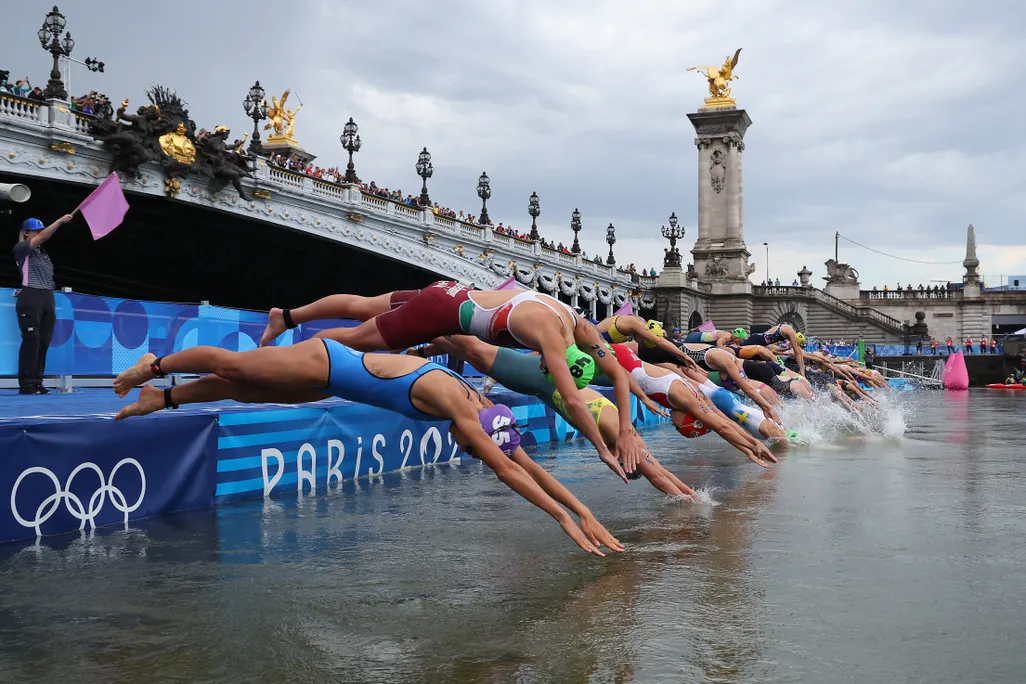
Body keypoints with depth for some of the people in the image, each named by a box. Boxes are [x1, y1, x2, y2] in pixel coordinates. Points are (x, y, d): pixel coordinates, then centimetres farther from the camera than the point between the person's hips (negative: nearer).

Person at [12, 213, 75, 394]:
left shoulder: (43, 254, 21)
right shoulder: (21, 249, 1)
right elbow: (43, 237, -14)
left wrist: (52, 305, 13)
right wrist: (60, 221, -16)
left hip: (48, 299, 7)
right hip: (30, 298, -7)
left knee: (44, 342, 4)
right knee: (31, 341, -10)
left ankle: (36, 383, 8)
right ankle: (26, 385, -8)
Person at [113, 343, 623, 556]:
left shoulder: (481, 407, -9)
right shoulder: (455, 404, -32)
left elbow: (525, 463, -6)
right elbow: (507, 472, -35)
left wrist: (583, 510, -9)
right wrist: (566, 519, -35)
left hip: (336, 375, 7)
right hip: (327, 364, -7)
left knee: (243, 389, 21)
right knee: (230, 366, 11)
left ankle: (162, 397, 39)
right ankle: (154, 367, 34)